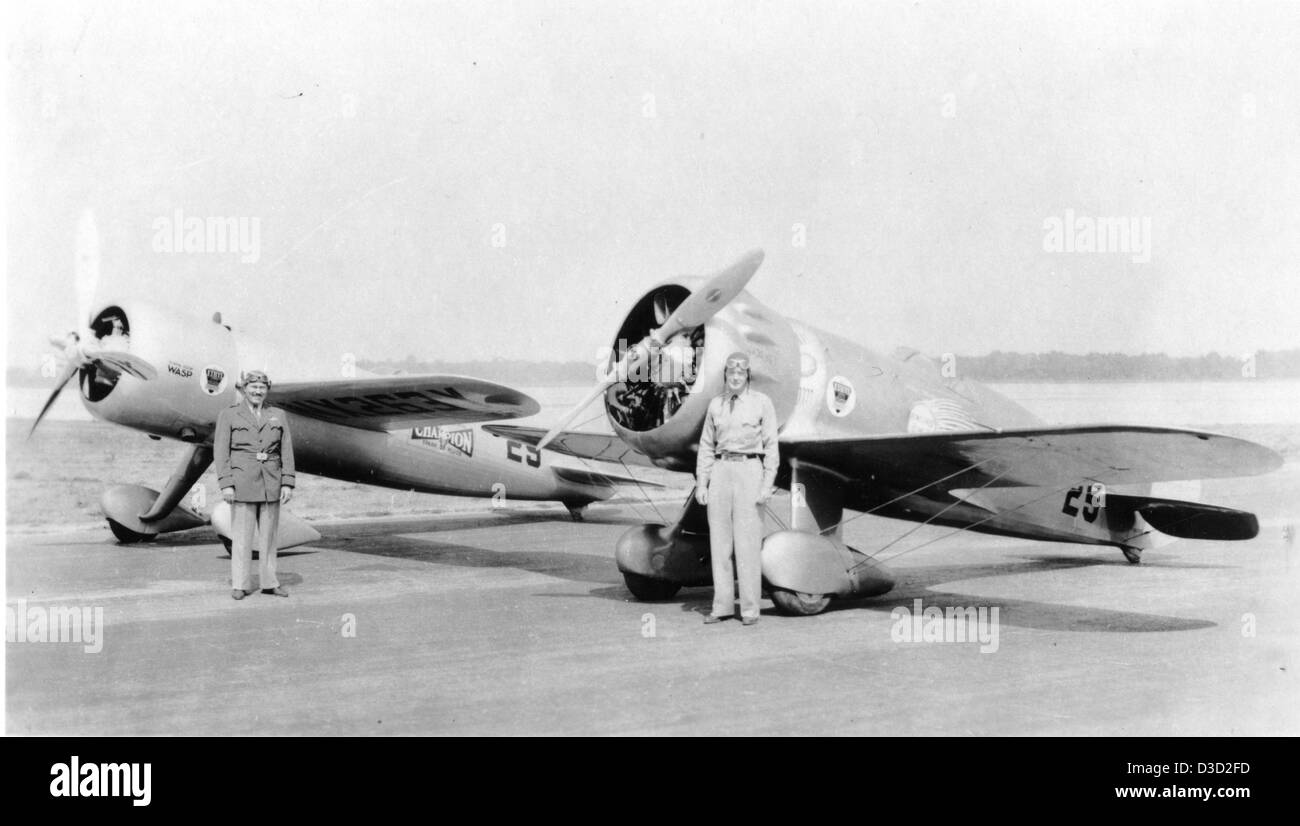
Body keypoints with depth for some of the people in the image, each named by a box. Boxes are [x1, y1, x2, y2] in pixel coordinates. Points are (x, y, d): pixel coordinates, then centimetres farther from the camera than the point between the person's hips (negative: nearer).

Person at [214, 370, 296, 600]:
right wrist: (225, 484, -11)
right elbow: (221, 451, -2)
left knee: (269, 534, 6)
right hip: (242, 482, -3)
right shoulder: (229, 415, 2)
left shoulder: (278, 415, 9)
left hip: (271, 484, 3)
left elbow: (287, 451, 7)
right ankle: (240, 584, 5)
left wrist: (288, 484, -1)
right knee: (242, 535, -2)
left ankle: (269, 582, 13)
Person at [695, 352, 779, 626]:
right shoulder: (716, 404, 10)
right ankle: (722, 606, 10)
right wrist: (701, 483, 7)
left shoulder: (761, 402, 0)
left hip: (749, 469, -4)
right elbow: (707, 445, 14)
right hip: (721, 470, 4)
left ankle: (750, 608, 0)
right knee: (719, 541, 4)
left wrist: (767, 485, -8)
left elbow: (771, 446, -1)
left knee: (748, 541, -6)